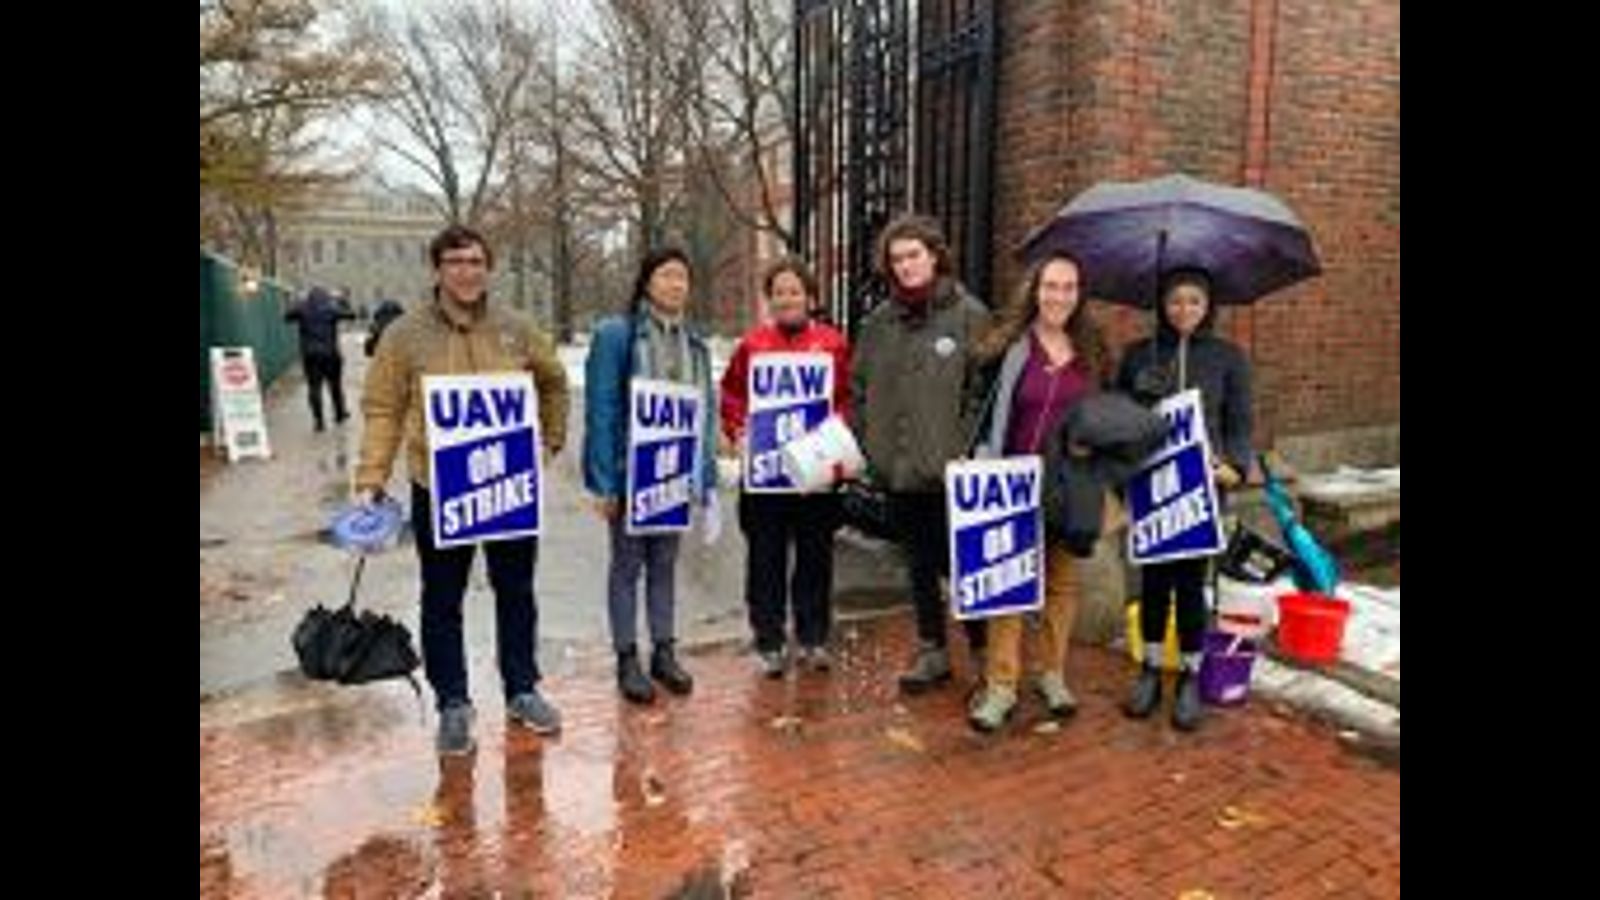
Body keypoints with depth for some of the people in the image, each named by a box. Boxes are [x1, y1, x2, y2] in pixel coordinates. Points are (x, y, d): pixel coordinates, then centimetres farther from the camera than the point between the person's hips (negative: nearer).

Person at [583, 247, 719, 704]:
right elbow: (601, 409, -13)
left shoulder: (694, 342, 7)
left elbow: (706, 409, 9)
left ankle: (665, 651, 27)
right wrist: (604, 481, -17)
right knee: (627, 564, 8)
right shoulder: (616, 334, -10)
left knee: (665, 564, 15)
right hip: (631, 472, -5)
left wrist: (708, 477, 5)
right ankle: (627, 659, 20)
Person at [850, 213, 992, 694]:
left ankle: (981, 649, 23)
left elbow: (983, 389, -9)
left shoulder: (968, 315, -6)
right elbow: (859, 388, 15)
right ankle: (932, 650, 29)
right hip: (896, 470, 5)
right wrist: (868, 444, 7)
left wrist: (965, 449, -14)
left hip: (950, 471, -5)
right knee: (919, 564, 15)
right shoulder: (879, 321, 9)